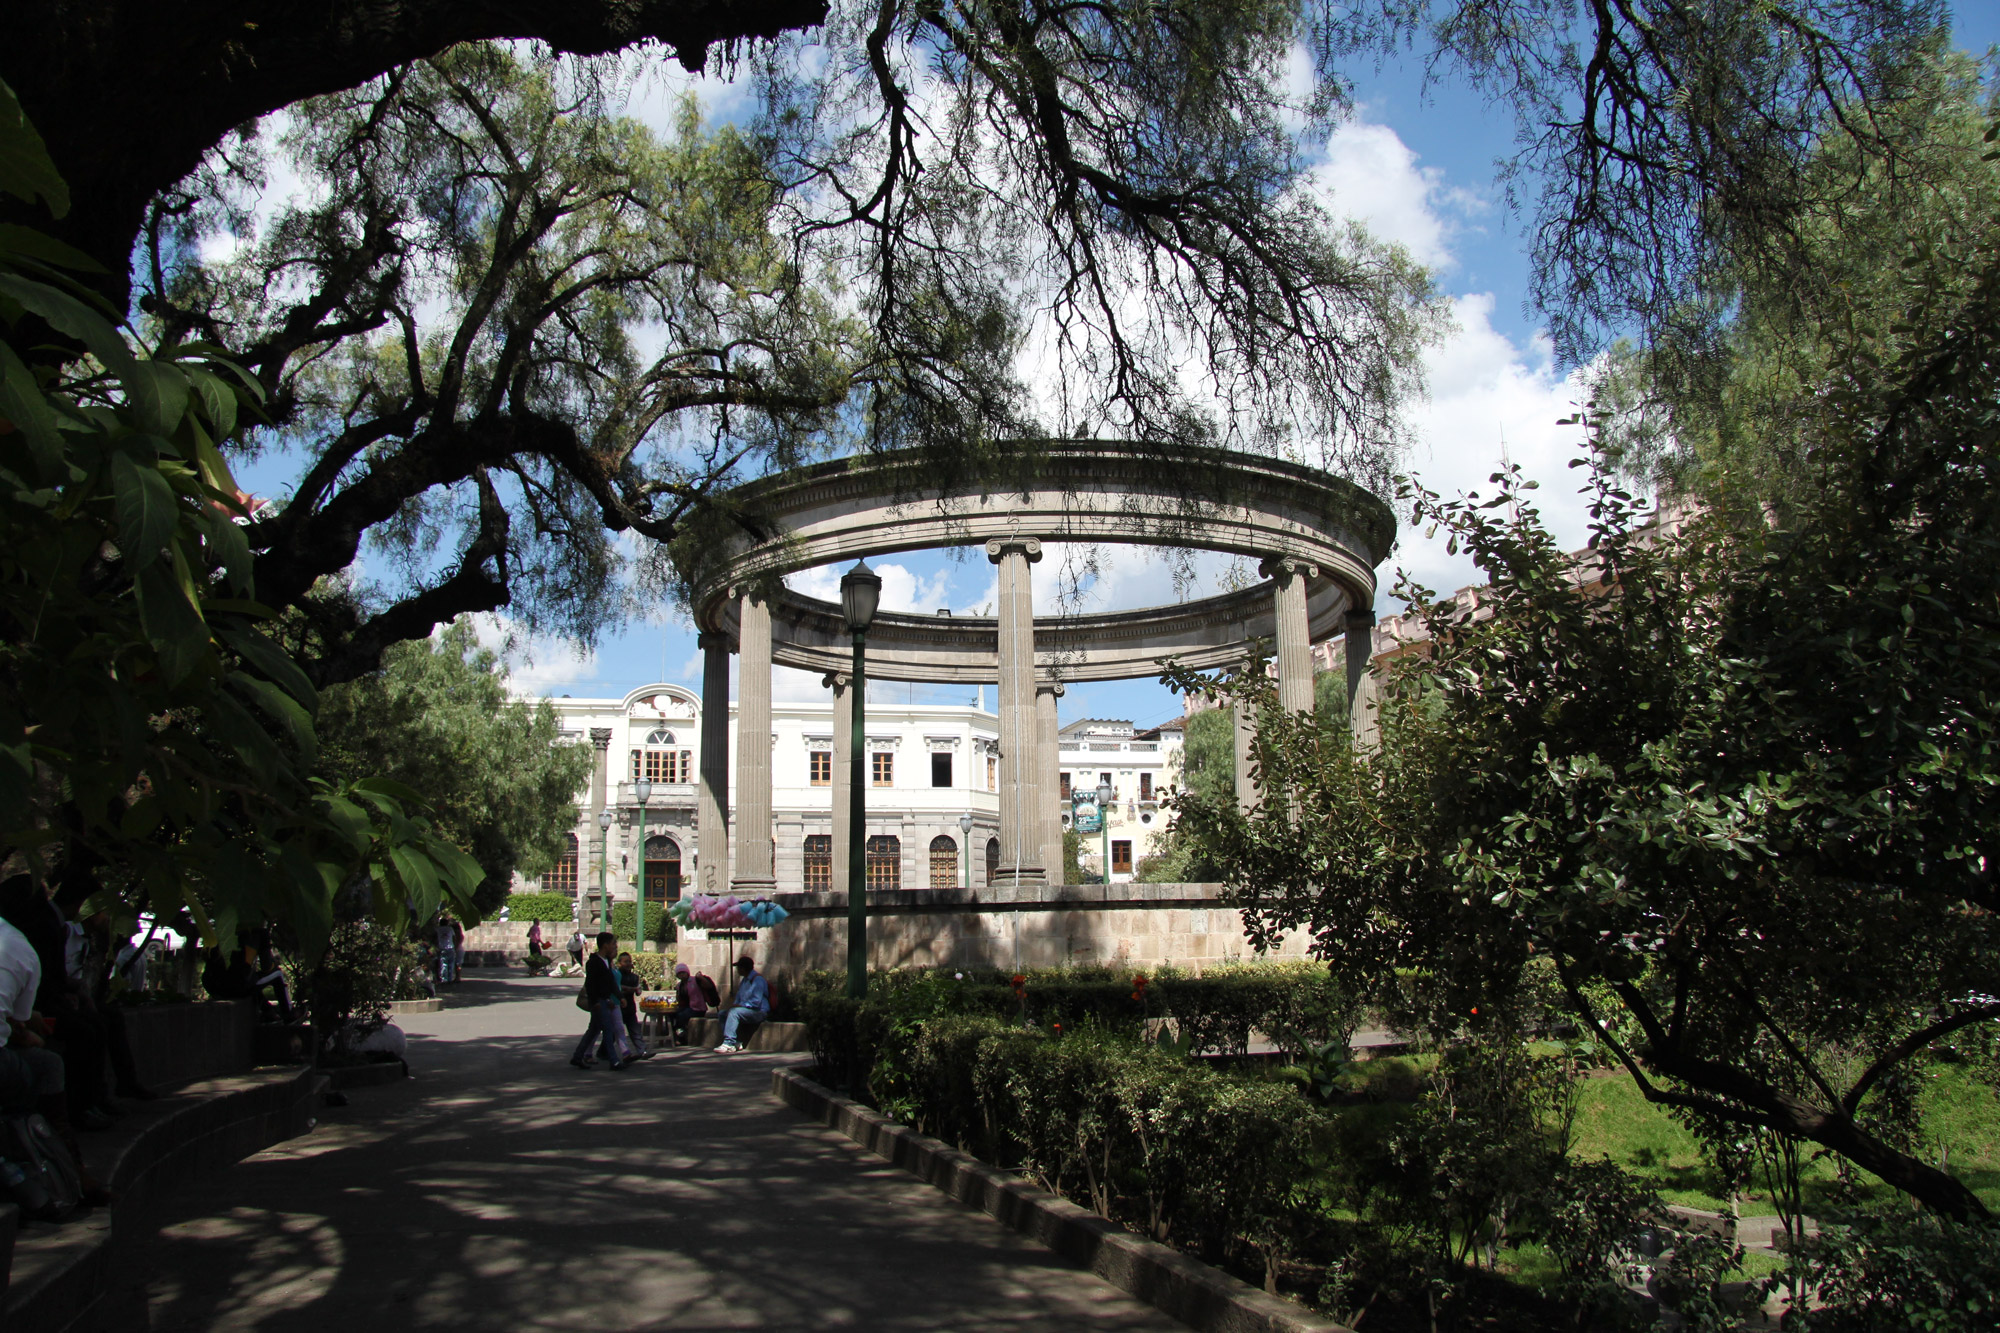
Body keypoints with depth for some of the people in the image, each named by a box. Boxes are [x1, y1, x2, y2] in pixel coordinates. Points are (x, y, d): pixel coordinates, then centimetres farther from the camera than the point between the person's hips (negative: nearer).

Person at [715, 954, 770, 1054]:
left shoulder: (758, 980, -13)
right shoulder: (744, 981, 17)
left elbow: (756, 1002, -21)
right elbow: (738, 998, 24)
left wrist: (739, 1005, -21)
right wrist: (733, 1004, 1)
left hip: (759, 1012, -10)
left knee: (734, 1012, -30)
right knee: (722, 1014, -1)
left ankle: (728, 1044, -33)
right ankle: (736, 1042, -11)